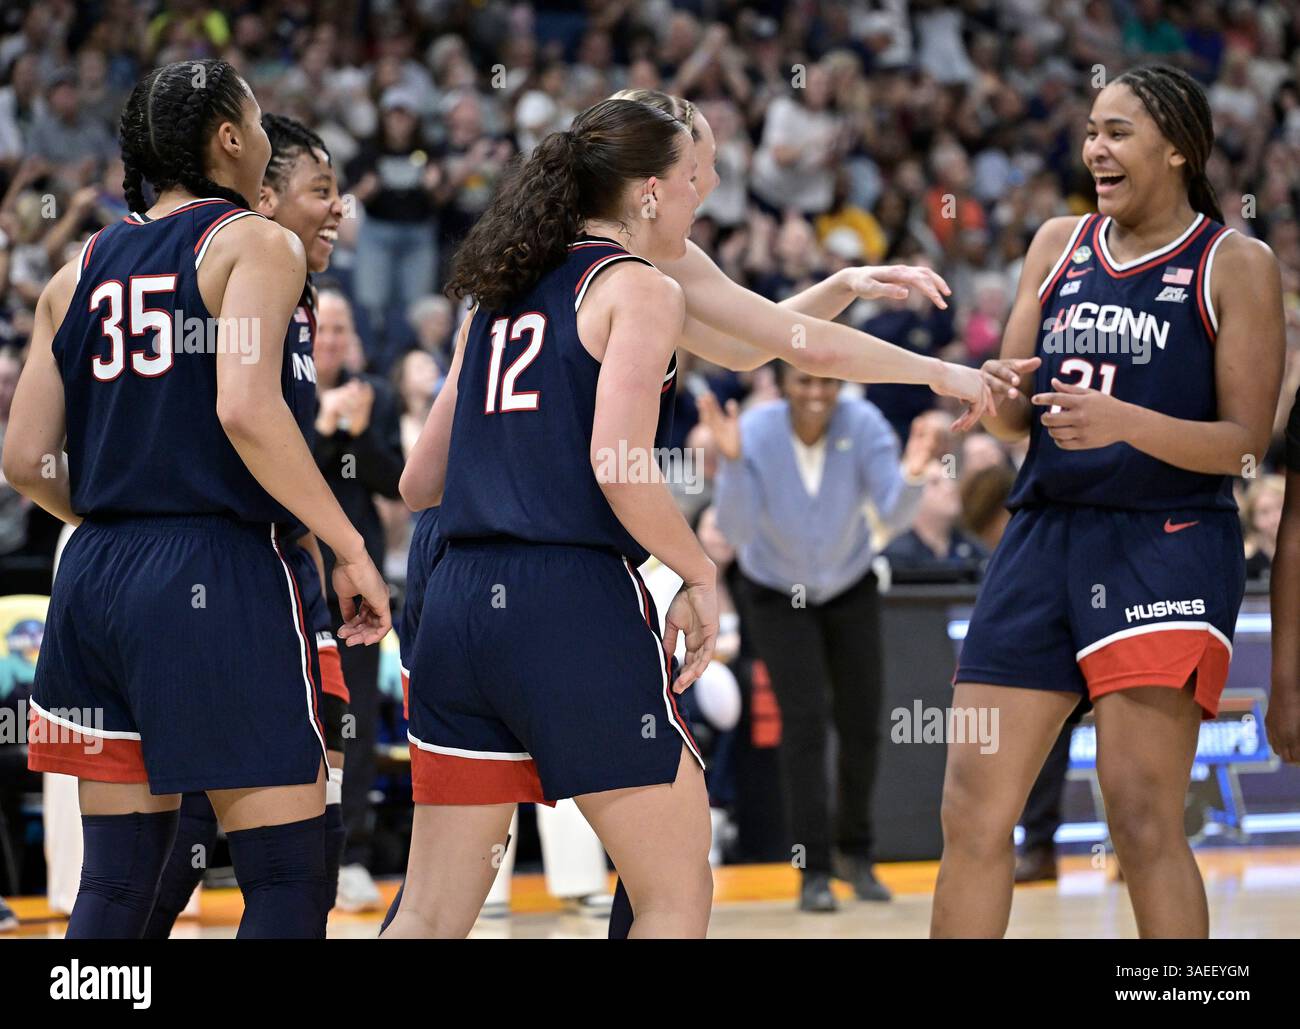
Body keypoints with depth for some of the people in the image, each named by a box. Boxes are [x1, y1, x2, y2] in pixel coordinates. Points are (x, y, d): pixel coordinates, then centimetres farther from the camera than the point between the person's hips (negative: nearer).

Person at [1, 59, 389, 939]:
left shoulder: (82, 269, 14)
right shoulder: (257, 244, -3)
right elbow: (246, 411, -20)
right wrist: (352, 551, -14)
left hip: (95, 575, 7)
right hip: (218, 573, -7)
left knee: (117, 881, 11)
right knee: (289, 879, -1)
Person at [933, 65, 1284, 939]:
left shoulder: (1236, 265, -2)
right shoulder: (1058, 245, 13)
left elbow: (1245, 443, -8)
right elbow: (1014, 422, 15)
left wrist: (1124, 422, -24)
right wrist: (1005, 394, -9)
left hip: (1168, 546, -5)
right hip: (1045, 537, 5)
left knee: (1141, 815, -11)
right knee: (973, 810, 2)